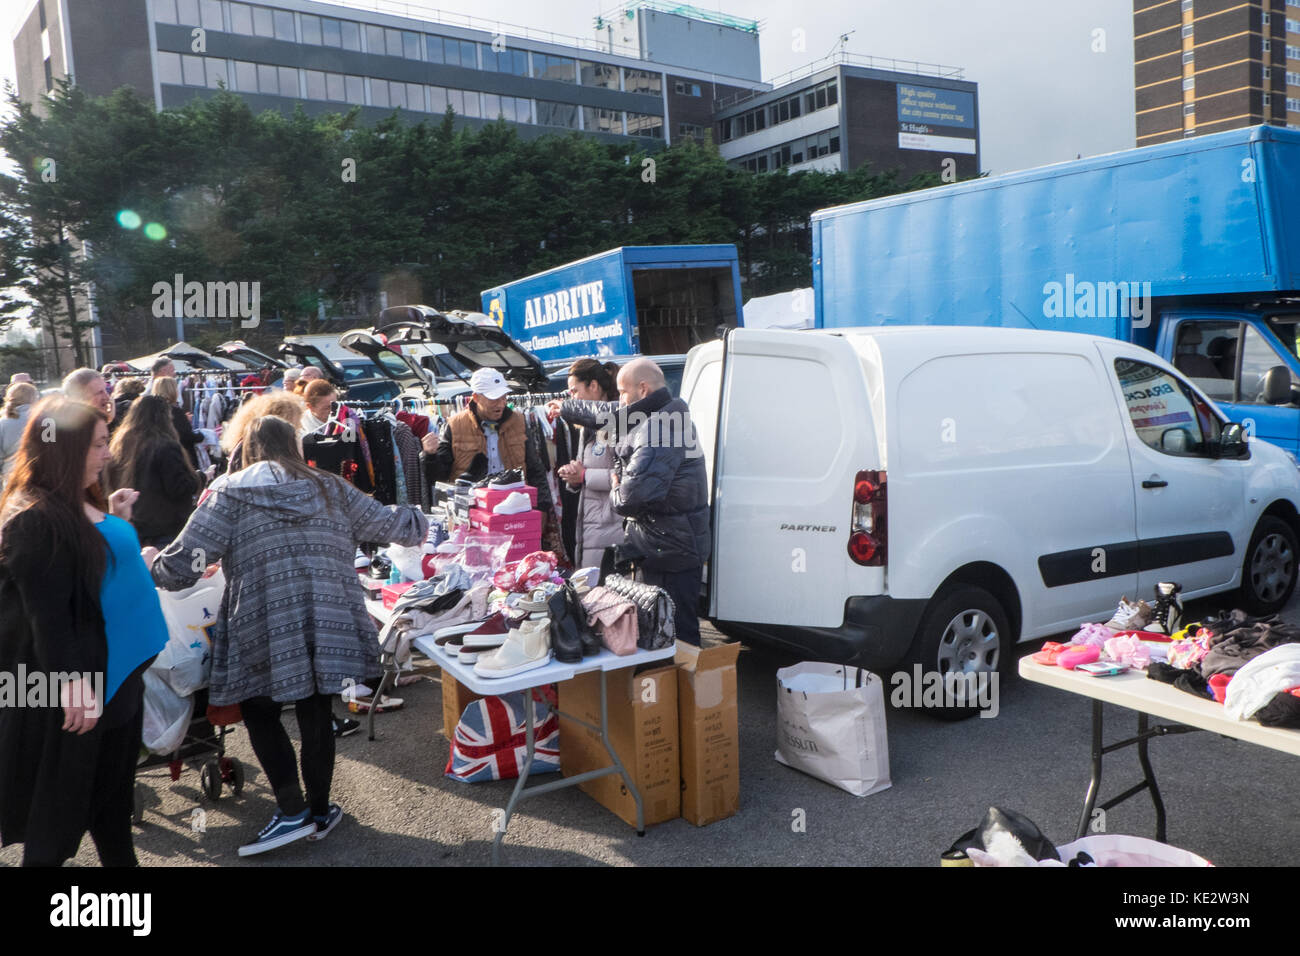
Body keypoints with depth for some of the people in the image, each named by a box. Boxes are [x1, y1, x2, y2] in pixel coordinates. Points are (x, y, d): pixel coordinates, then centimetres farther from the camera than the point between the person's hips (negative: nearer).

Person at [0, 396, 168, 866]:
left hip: (114, 668, 9)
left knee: (113, 784, 22)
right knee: (65, 797, 7)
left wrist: (117, 522, 7)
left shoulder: (81, 503, 7)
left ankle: (120, 858, 37)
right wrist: (70, 681, -25)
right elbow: (45, 612, -24)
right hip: (77, 685, -9)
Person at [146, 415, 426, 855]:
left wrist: (151, 563, 22)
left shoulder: (230, 493, 5)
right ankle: (320, 811, 28)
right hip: (329, 624, 3)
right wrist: (416, 519, 41)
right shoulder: (330, 489, 13)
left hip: (266, 630, -3)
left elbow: (182, 564, 0)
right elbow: (392, 524, 18)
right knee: (315, 710, 16)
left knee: (259, 711, 16)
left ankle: (293, 812, 16)